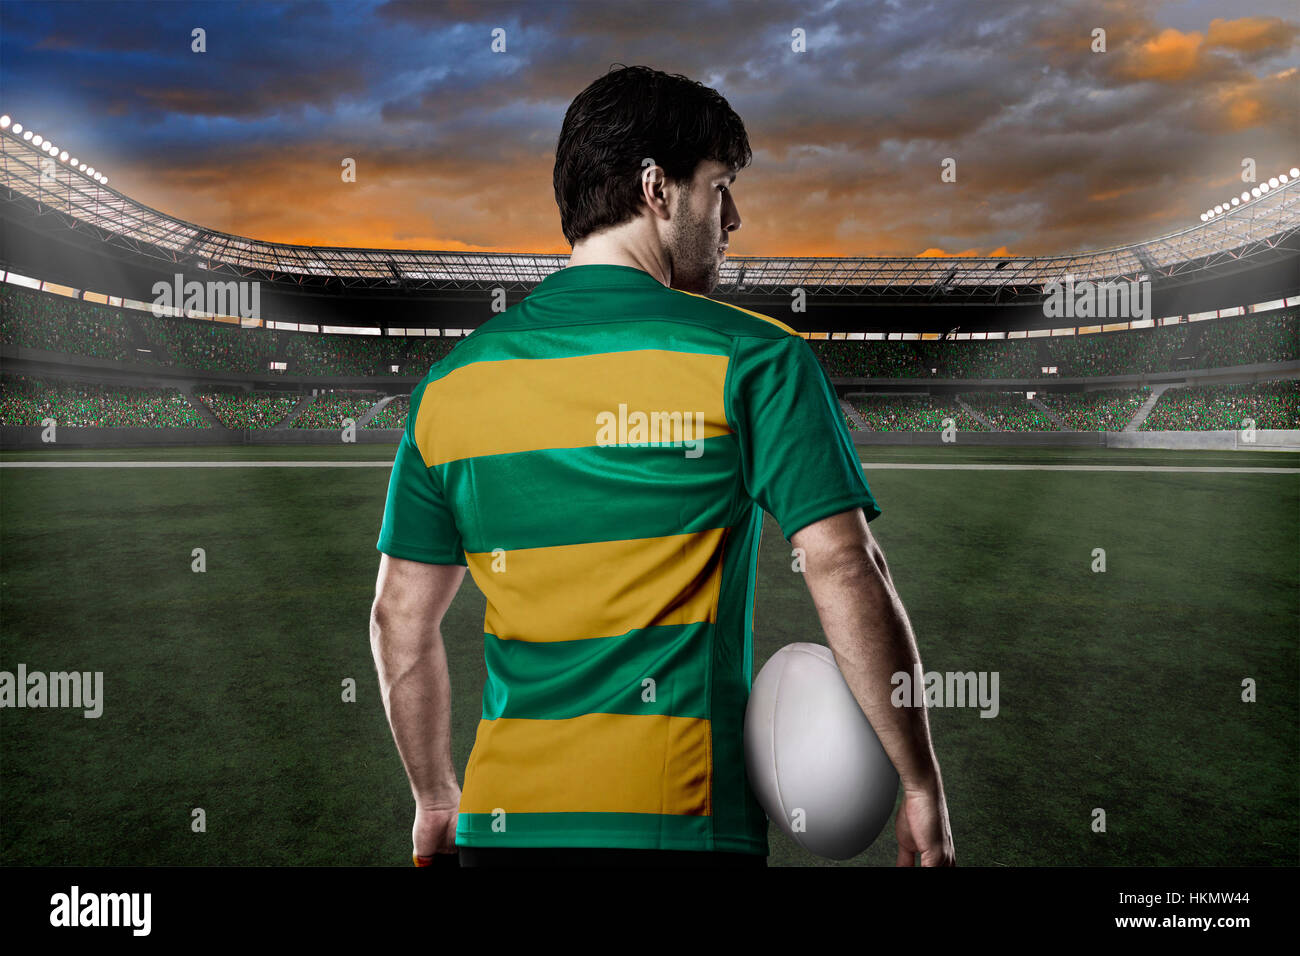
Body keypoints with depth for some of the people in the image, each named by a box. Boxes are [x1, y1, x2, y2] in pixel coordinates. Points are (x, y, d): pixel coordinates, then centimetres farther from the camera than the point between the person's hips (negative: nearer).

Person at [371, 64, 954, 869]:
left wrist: (438, 801, 19)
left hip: (502, 820, 4)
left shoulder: (449, 380, 3)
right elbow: (845, 569, -14)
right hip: (680, 821, -3)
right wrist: (923, 788, -2)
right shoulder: (751, 358, -9)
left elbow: (401, 619, 7)